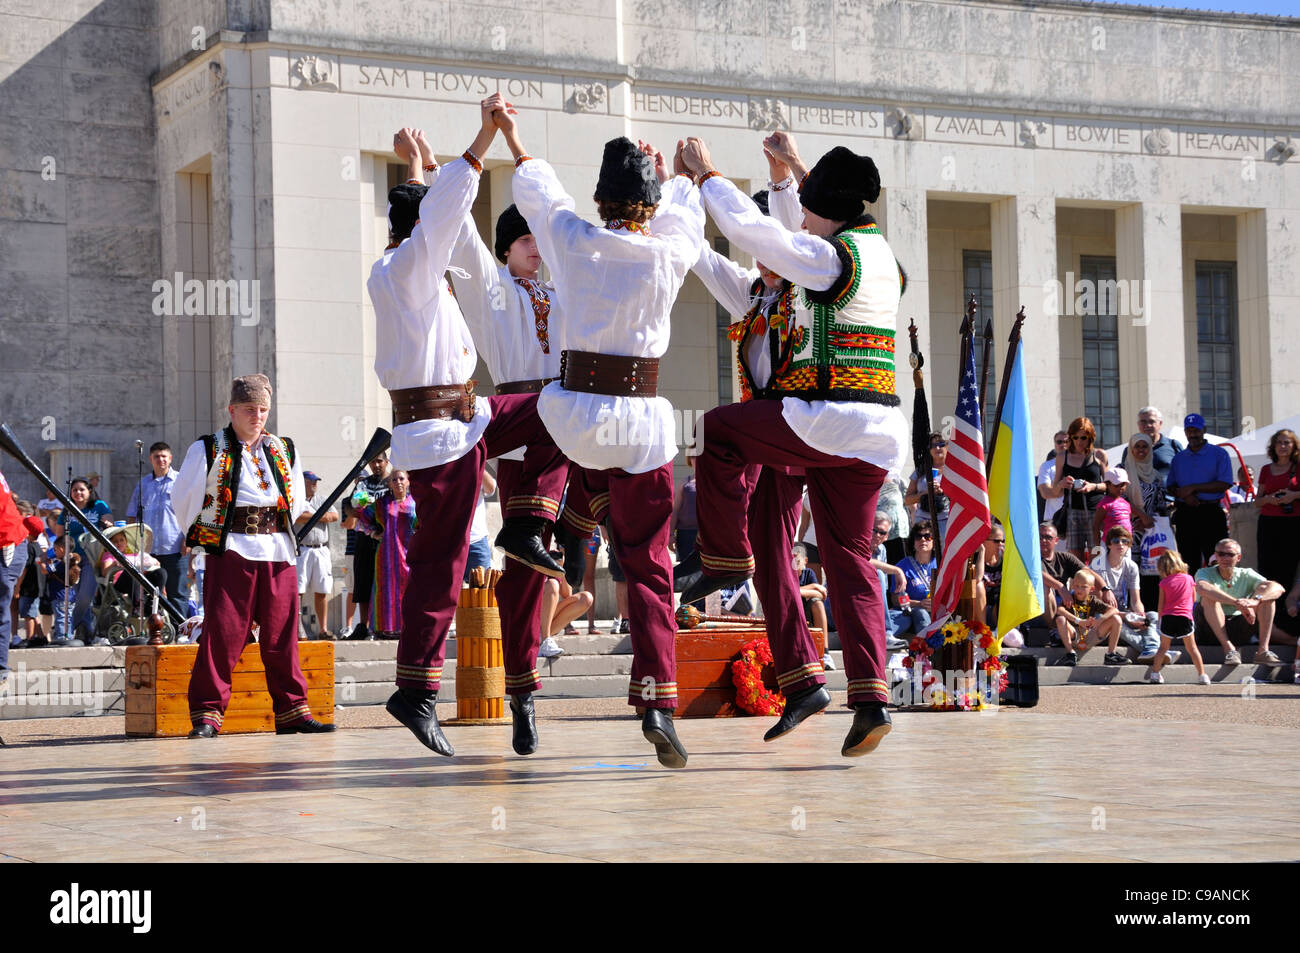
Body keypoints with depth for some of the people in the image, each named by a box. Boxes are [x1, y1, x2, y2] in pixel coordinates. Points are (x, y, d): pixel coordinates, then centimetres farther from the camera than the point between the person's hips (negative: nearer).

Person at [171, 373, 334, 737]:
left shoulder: (284, 450, 15)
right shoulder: (207, 450, 3)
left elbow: (296, 501, 27)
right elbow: (183, 499, 8)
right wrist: (200, 536, 16)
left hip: (279, 552, 4)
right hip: (230, 552, -4)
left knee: (282, 635, 5)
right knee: (222, 633, -8)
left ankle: (292, 710, 11)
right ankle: (207, 714, -4)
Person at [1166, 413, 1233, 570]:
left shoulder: (1219, 454, 2)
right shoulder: (1178, 457, 16)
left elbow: (1225, 484, -8)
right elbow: (1170, 486, 13)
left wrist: (1193, 488, -11)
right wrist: (1183, 495, -9)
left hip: (1211, 514, -4)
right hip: (1185, 514, 4)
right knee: (1189, 562, 5)